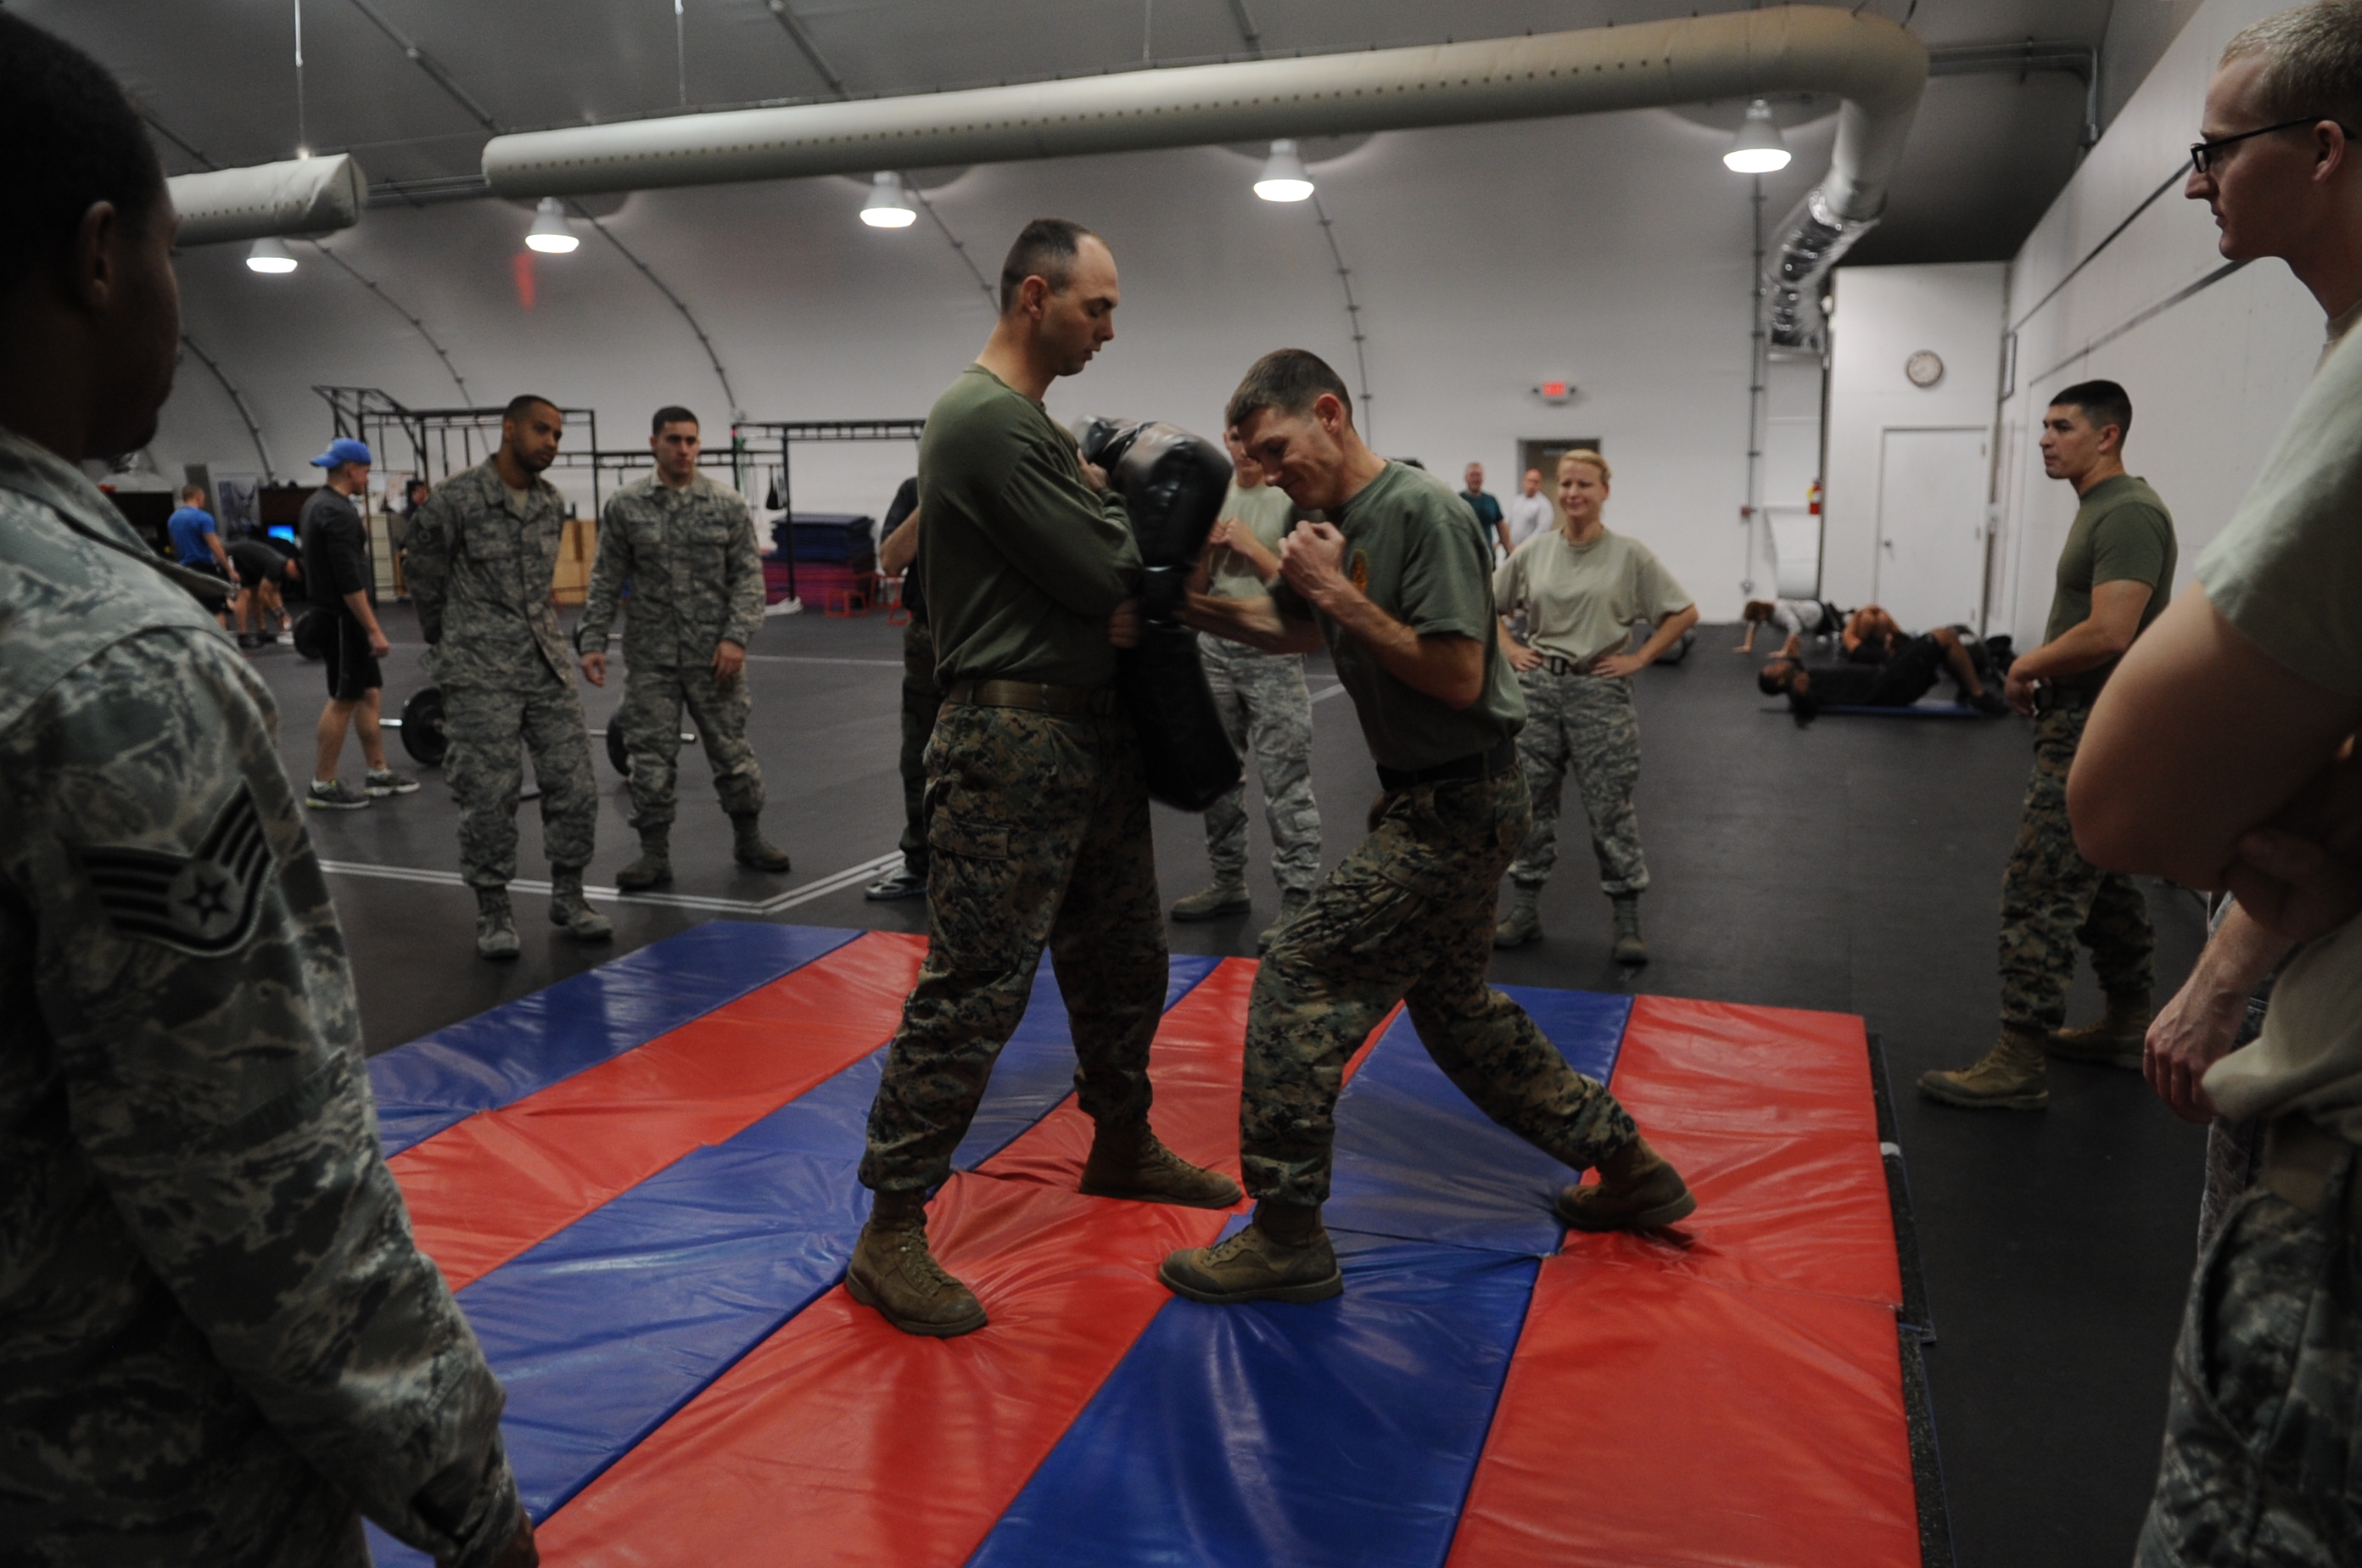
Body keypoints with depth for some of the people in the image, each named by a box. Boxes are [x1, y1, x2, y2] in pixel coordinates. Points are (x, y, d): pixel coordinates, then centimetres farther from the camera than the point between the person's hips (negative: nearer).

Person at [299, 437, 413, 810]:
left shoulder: (315, 504, 14)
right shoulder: (338, 513, -20)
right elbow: (349, 580, -25)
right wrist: (374, 630, -24)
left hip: (332, 613, 11)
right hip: (344, 618, -11)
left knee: (370, 692, 14)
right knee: (344, 700, -4)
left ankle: (378, 775, 20)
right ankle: (322, 787, 3)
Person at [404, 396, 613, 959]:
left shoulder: (553, 503, 8)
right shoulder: (455, 499, -10)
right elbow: (424, 576, 2)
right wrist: (450, 643, 13)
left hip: (548, 663, 5)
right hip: (481, 674, -5)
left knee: (575, 785, 4)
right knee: (489, 796, 0)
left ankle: (567, 898, 19)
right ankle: (493, 912, 14)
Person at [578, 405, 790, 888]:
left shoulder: (728, 505, 0)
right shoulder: (625, 507, 2)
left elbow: (748, 577, -3)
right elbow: (606, 581, 4)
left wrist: (736, 636, -13)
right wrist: (592, 640, -4)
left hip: (713, 654, -1)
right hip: (650, 658, 1)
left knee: (731, 749, 7)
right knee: (651, 755, 4)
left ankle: (749, 840, 23)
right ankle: (655, 854, 13)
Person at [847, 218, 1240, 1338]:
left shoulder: (1039, 425, 18)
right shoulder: (985, 419, -15)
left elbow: (1106, 573, 18)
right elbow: (1101, 571, -17)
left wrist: (1122, 602, -3)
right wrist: (1110, 499, 3)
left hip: (1090, 732, 10)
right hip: (1014, 740, -10)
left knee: (1123, 957, 19)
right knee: (974, 986, -8)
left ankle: (1122, 1145, 39)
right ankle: (891, 1235, 2)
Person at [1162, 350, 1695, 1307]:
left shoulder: (1420, 513, -19)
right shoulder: (1339, 521, 8)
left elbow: (1457, 677, -24)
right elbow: (1297, 630, 23)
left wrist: (1338, 591, -20)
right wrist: (1192, 605, 7)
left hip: (1458, 805, -10)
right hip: (1427, 801, 10)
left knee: (1301, 979, -10)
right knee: (1451, 1003, 20)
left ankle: (1287, 1238, 1)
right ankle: (1628, 1168, 33)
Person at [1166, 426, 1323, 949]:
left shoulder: (1293, 498, -5)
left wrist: (1252, 547, -14)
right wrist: (1205, 547, -5)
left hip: (1273, 656, -6)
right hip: (1214, 649, 6)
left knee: (1285, 784, -6)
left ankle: (1299, 901, -3)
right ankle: (1229, 882, 24)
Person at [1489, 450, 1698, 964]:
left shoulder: (1630, 555, -5)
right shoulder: (1533, 551, 3)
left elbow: (1684, 613, -1)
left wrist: (1638, 658, -6)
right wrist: (1509, 649, 4)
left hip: (1600, 691, -3)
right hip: (1537, 687, 3)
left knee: (1610, 808, 1)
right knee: (1531, 801, 9)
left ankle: (1628, 923, 11)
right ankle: (1525, 911, 20)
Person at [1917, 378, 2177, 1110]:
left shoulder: (2128, 514, -17)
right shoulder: (2101, 509, 16)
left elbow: (2108, 633, -27)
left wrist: (2028, 666, -12)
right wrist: (2042, 672, 7)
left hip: (2096, 735, -11)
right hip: (2084, 725, 11)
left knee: (2039, 891, -10)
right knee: (2104, 881, 20)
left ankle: (2021, 1064, -5)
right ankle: (2127, 1027, 33)